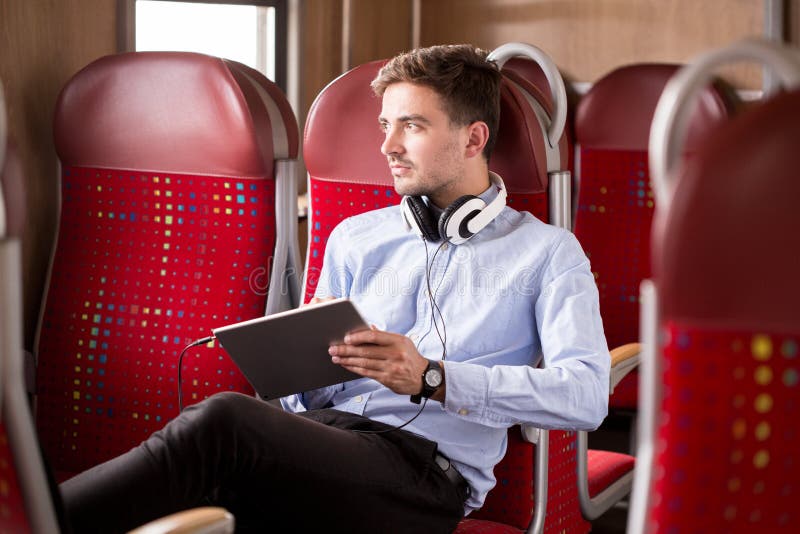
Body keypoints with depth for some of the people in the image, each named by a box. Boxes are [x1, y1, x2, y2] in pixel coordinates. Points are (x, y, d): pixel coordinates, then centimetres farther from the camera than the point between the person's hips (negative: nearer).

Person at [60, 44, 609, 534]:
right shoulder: (355, 239, 26)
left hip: (423, 473, -4)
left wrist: (432, 379, -14)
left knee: (222, 421, -30)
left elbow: (586, 394, -5)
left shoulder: (546, 251, 11)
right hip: (321, 441, 5)